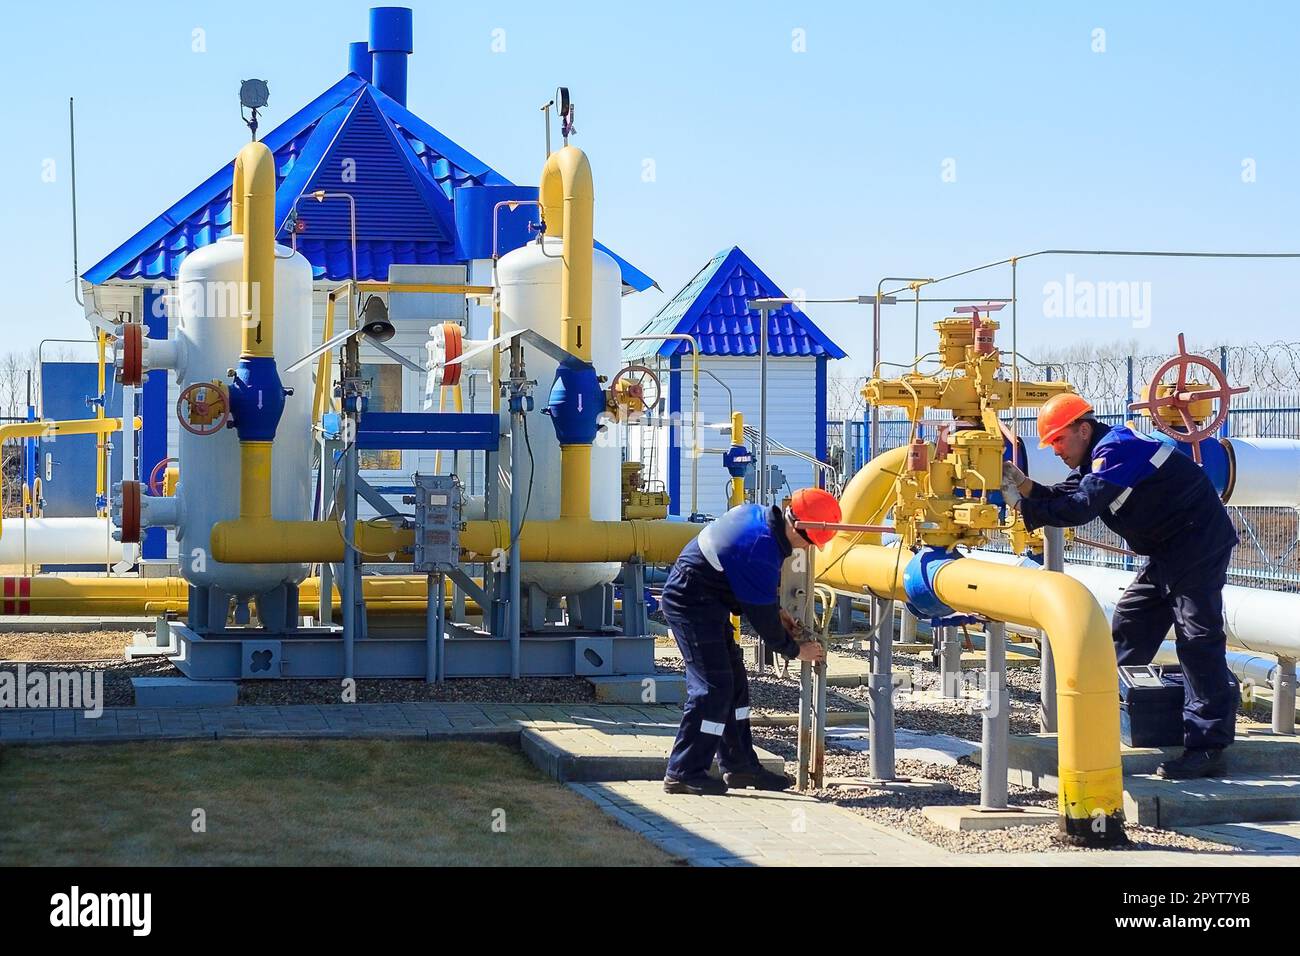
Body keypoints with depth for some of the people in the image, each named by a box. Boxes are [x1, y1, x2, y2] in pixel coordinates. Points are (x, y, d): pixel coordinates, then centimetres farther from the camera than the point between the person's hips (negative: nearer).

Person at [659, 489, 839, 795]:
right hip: (693, 605, -11)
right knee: (714, 689, -11)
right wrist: (794, 650, -5)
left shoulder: (759, 515, 1)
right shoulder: (761, 549, -28)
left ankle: (739, 766, 20)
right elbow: (760, 613, -18)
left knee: (734, 684, 13)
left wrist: (777, 615, 14)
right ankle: (683, 773, -8)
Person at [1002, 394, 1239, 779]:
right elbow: (1063, 496, 8)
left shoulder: (1117, 448, -19)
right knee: (1129, 629, 15)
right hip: (1169, 551, 11)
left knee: (1197, 638, -14)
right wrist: (1022, 485, -6)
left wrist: (1025, 505, -20)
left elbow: (1080, 507, -27)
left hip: (1199, 541, -11)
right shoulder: (1100, 458, 14)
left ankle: (1208, 747, -17)